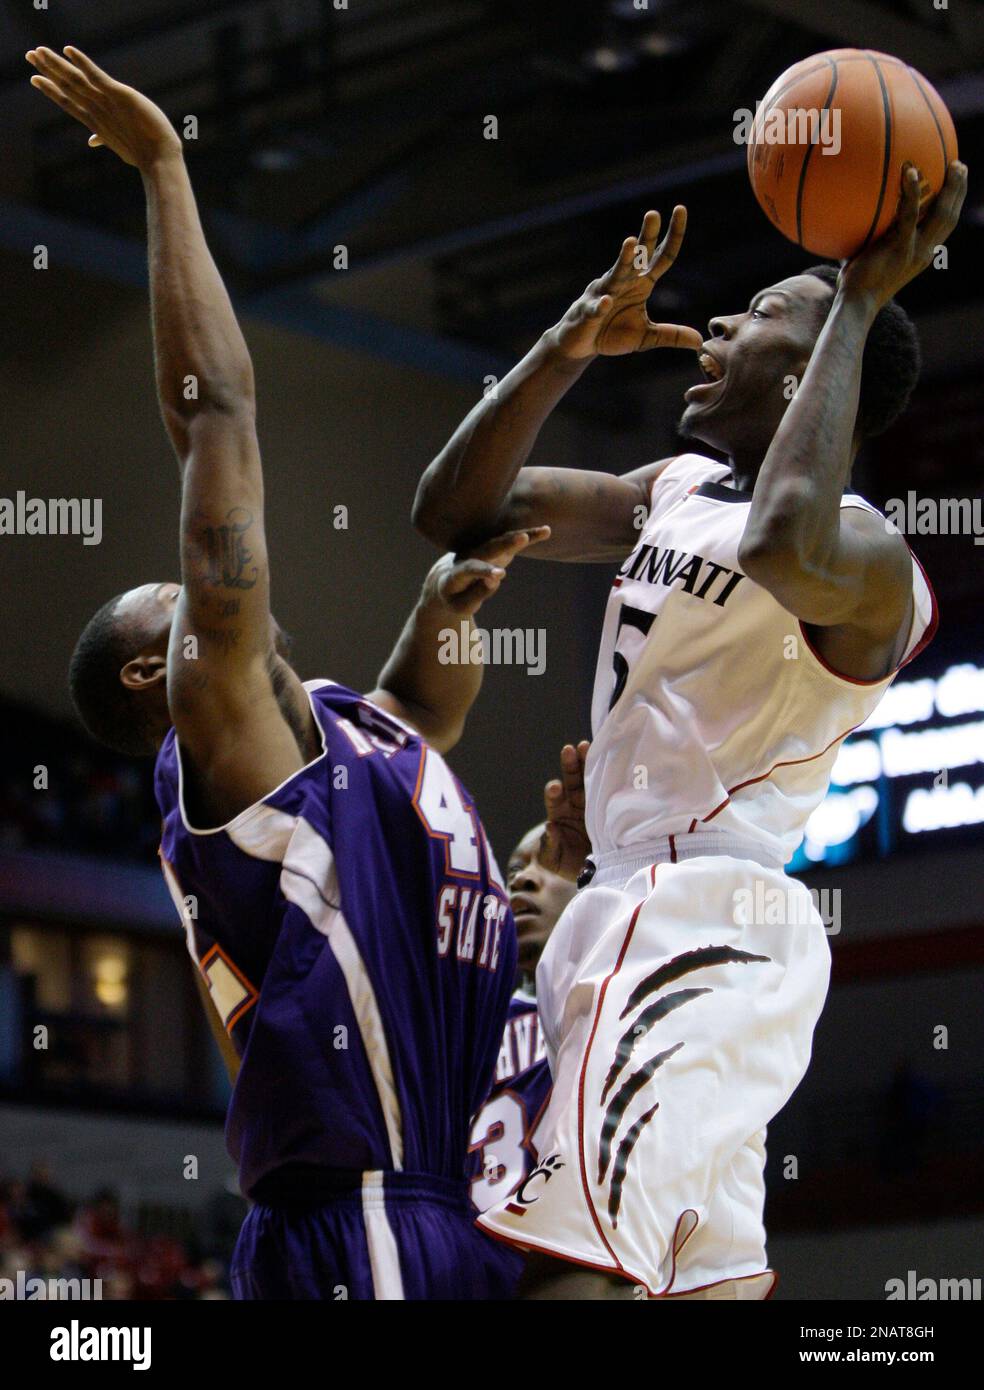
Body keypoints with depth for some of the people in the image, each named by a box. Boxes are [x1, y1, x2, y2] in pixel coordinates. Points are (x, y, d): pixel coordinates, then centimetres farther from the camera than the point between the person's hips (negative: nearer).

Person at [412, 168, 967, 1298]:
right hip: (632, 911, 10)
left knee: (568, 1263, -22)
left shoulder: (868, 556, -12)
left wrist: (861, 300, -28)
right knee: (711, 1271, 10)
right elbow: (457, 513, 15)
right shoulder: (676, 491, 16)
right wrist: (567, 348, 2)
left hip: (710, 928, -10)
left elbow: (785, 549, -37)